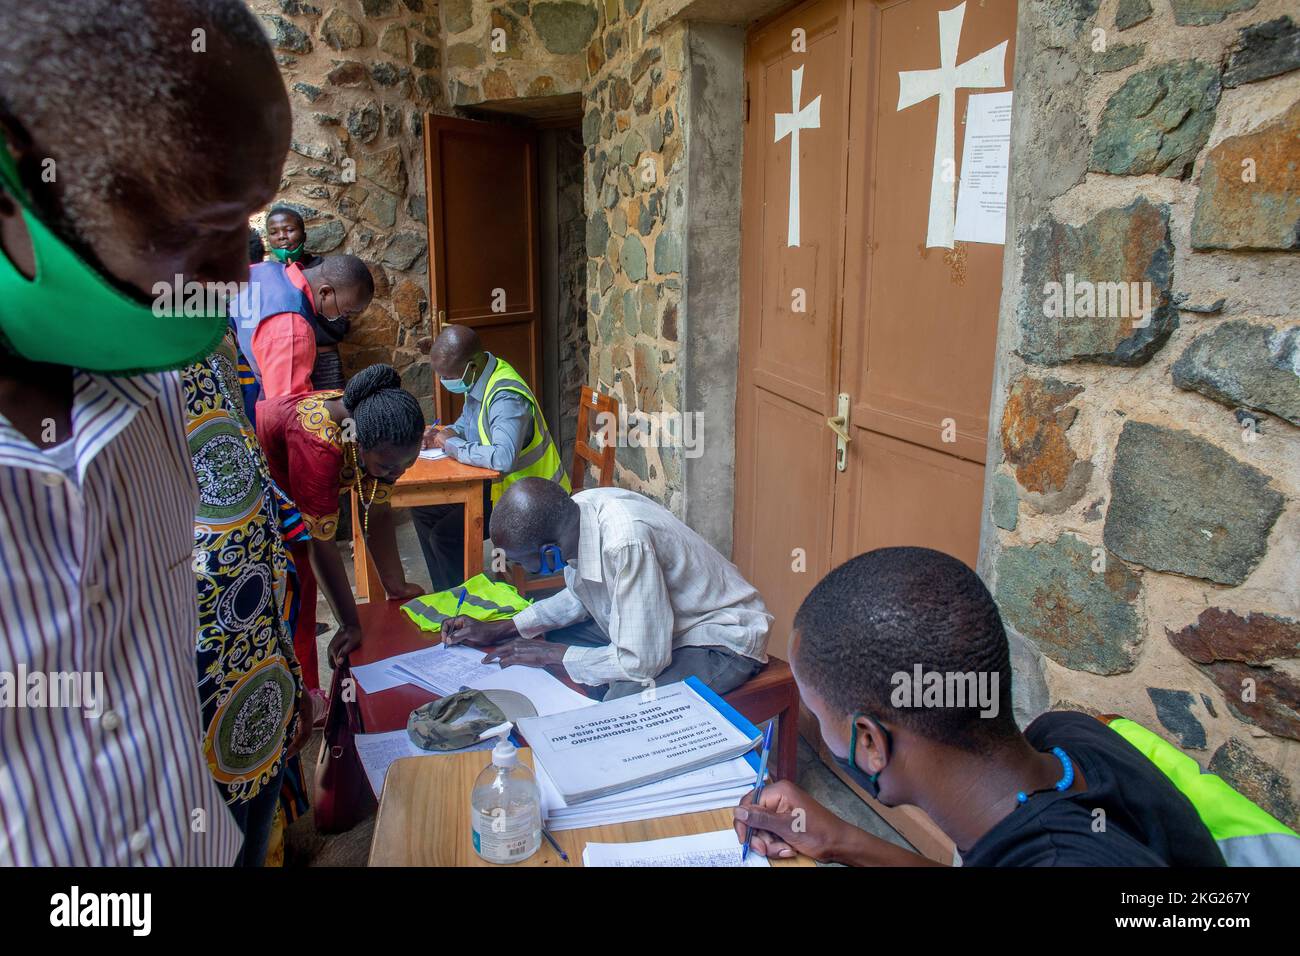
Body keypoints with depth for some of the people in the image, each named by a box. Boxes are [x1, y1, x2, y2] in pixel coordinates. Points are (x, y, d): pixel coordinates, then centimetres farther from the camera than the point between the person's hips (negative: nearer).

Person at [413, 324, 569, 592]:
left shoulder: (506, 398, -30)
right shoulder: (477, 377, -1)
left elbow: (503, 459, -45)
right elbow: (468, 420, 19)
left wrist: (452, 444, -29)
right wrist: (447, 433, -4)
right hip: (497, 483, 10)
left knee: (444, 536, -19)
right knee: (422, 510, 10)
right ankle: (444, 593, 20)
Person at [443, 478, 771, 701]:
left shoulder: (626, 542, -36)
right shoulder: (575, 511, -11)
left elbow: (642, 663, -30)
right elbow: (580, 596, 10)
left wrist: (550, 654, -17)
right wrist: (497, 630, 5)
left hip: (720, 642, -8)